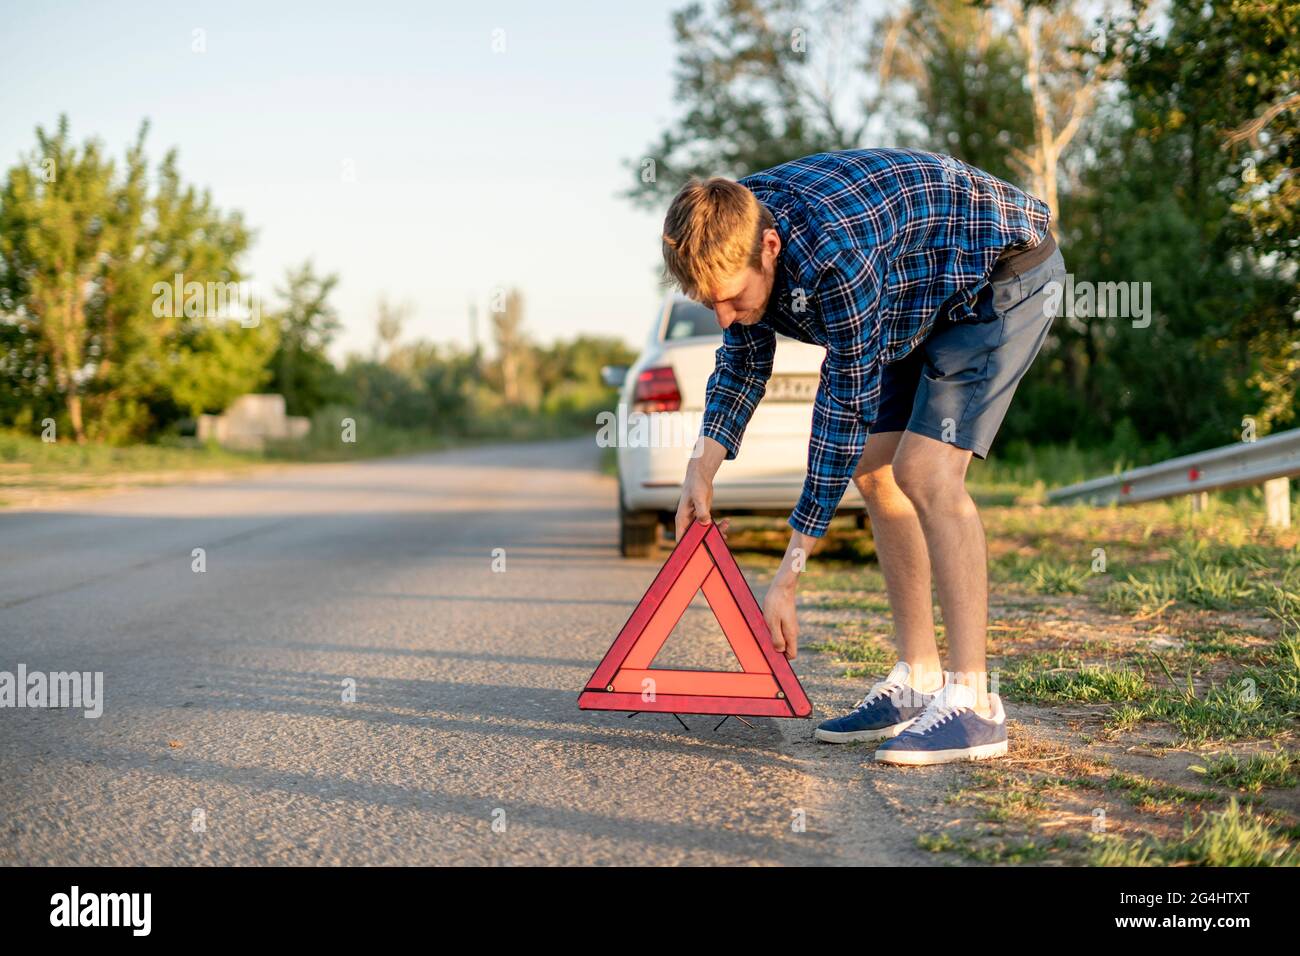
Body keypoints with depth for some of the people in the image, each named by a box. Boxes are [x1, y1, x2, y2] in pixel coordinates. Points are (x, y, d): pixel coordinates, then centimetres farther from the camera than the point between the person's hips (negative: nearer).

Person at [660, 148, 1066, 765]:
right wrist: (702, 470, -13)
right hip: (921, 297, 9)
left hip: (1003, 273, -9)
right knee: (874, 471, 3)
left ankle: (971, 701, -20)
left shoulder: (833, 256, -39)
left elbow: (848, 407, -32)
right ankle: (917, 682, 9)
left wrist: (789, 573, -29)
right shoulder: (731, 236, -15)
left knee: (927, 472, -22)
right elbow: (744, 358, 1)